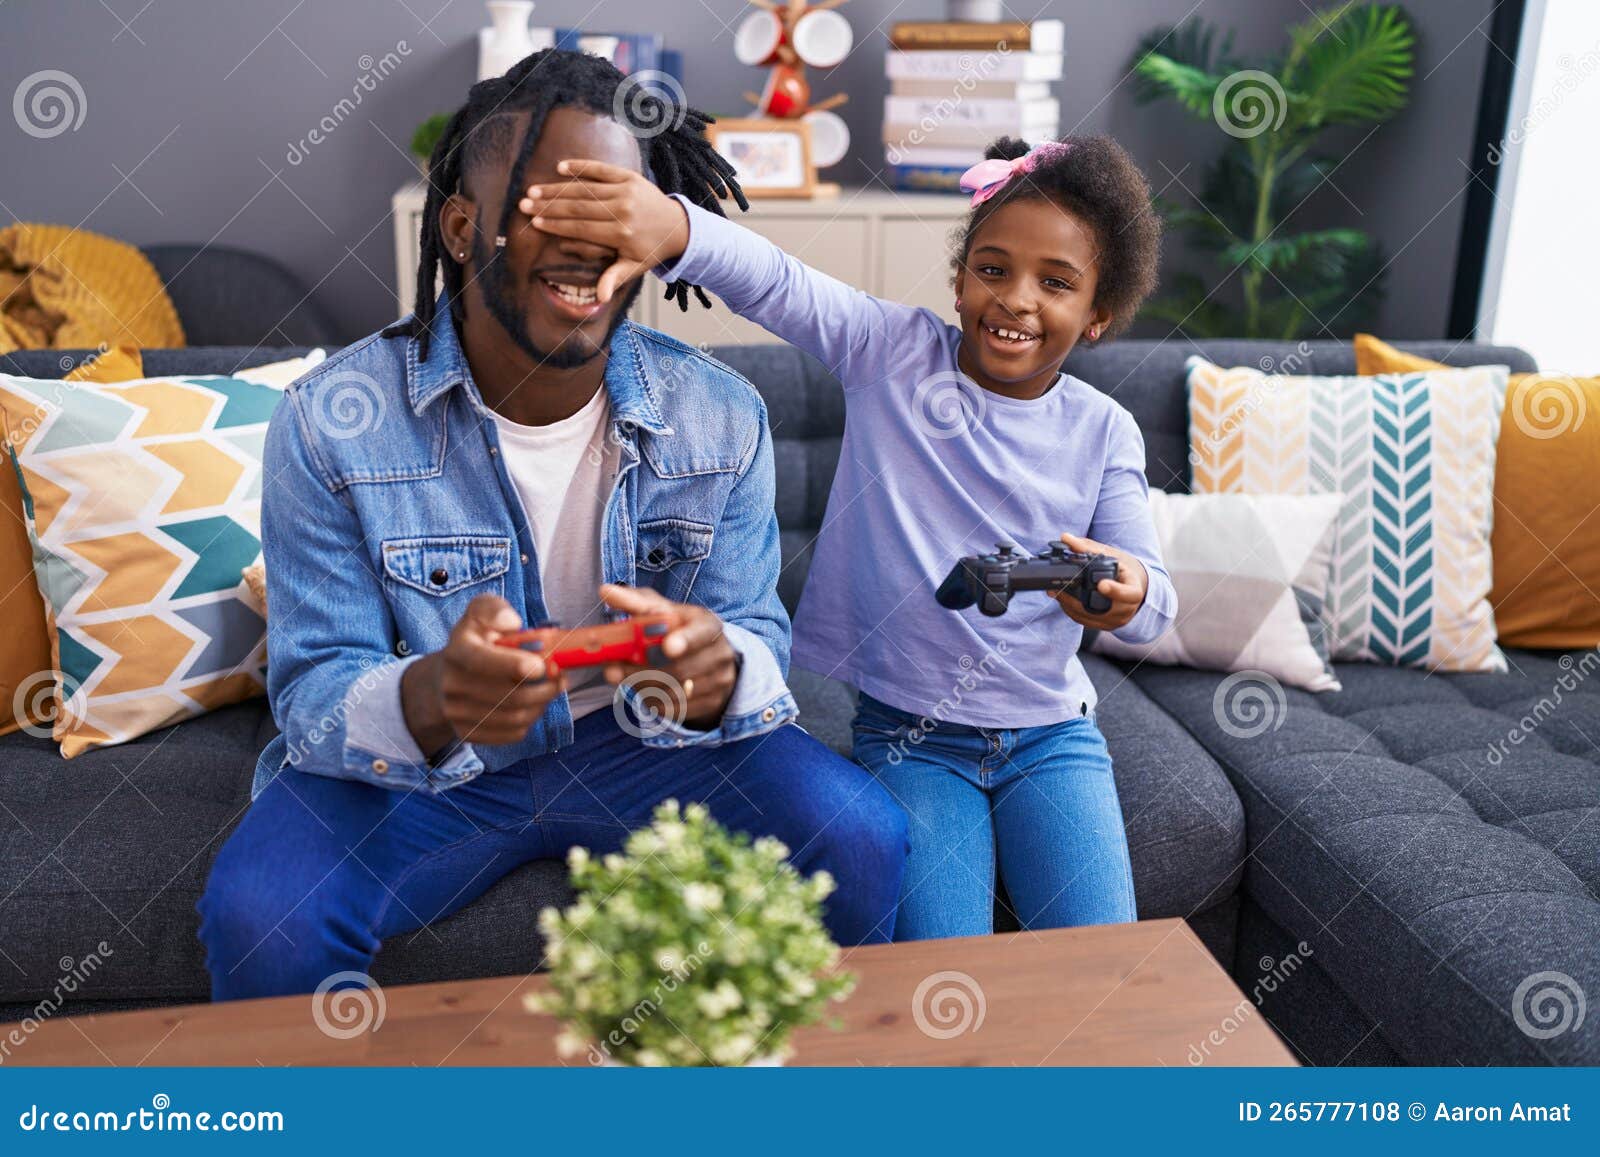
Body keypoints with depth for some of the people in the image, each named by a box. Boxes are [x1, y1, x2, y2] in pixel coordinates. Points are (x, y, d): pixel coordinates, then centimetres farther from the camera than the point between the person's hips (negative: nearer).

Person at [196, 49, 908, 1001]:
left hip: (645, 745, 2)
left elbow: (760, 643, -6)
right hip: (416, 757, -1)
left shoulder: (723, 415, -8)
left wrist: (717, 674, -33)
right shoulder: (331, 421, -14)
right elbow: (313, 692, -14)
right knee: (258, 913, -29)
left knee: (863, 839, -21)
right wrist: (430, 700, -39)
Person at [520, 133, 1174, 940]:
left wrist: (1131, 596, -30)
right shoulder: (894, 352, -7)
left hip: (1050, 733, 2)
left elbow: (1153, 603, -4)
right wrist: (673, 226, -44)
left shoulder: (1102, 433, -1)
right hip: (909, 730, -2)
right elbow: (773, 283, -23)